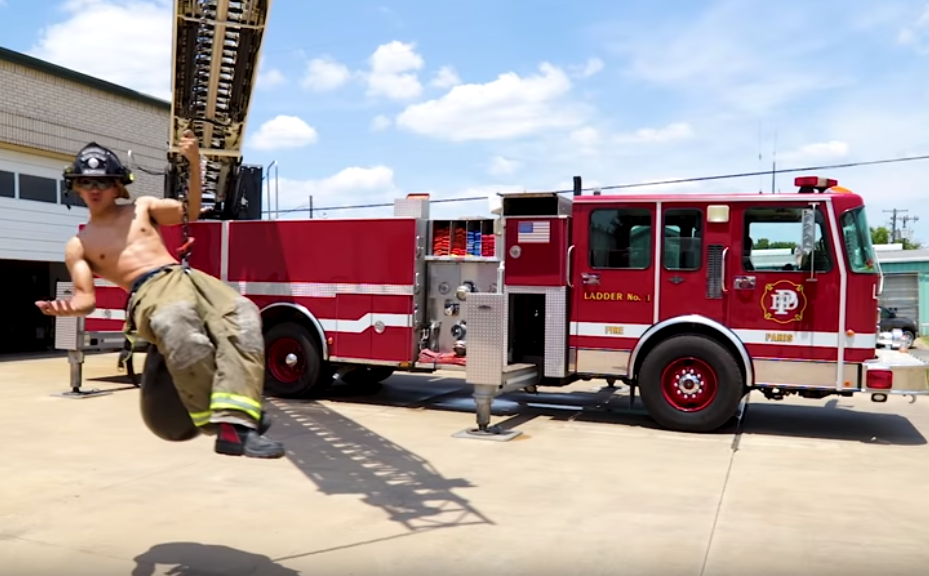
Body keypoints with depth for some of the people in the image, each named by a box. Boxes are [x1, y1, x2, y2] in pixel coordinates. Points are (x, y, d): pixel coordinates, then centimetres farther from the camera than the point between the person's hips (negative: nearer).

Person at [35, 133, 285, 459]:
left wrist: (195, 164, 9)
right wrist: (70, 307, -13)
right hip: (149, 292, -3)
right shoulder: (78, 246, 19)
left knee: (242, 313, -32)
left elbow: (189, 212, 23)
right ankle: (218, 417, -29)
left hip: (185, 275, 3)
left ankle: (234, 425, -45)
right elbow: (86, 296, 12)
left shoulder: (142, 207, 26)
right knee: (177, 323, -43)